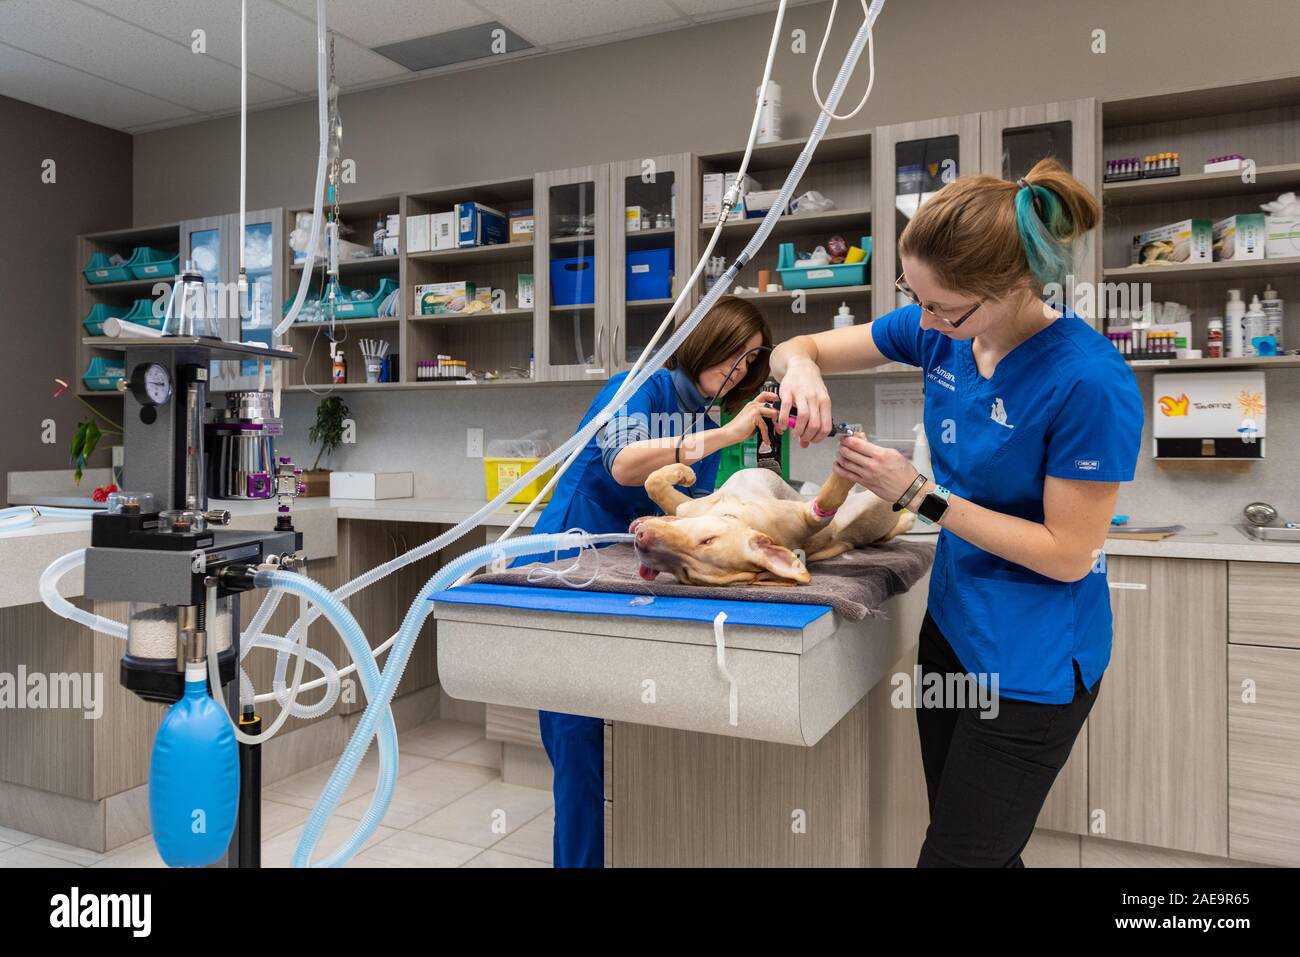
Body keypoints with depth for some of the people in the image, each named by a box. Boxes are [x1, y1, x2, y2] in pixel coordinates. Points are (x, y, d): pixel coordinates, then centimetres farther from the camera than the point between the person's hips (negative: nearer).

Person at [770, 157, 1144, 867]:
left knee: (957, 856, 6)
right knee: (956, 836, 22)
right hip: (952, 621, 7)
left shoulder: (1090, 383, -26)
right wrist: (802, 367, -21)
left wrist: (918, 495, -23)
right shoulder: (939, 331, -5)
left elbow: (1069, 555, -20)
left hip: (1032, 664, -7)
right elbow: (796, 348, 4)